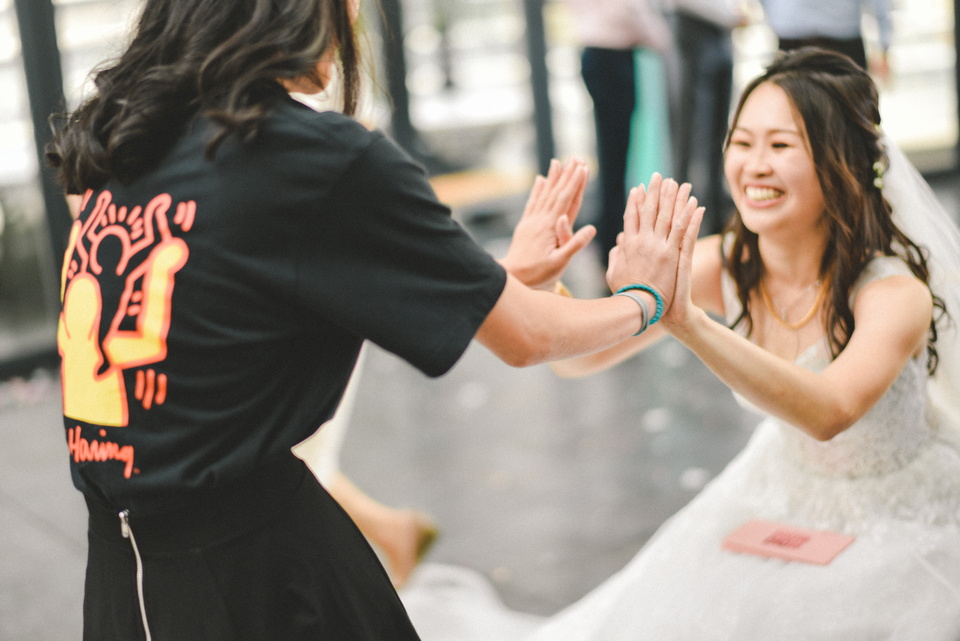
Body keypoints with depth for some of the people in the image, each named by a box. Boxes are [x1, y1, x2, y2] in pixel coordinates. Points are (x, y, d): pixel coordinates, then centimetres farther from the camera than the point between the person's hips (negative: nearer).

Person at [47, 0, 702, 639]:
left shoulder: (120, 142, 4)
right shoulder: (329, 158, -16)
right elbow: (526, 336, -5)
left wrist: (503, 272, 24)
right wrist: (642, 296, 15)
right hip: (245, 565, -7)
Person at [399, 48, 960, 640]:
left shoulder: (896, 293, -30)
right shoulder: (722, 267, -16)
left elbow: (829, 412, -48)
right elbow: (578, 357, -19)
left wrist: (686, 320, -59)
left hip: (905, 525, -4)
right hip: (783, 496, 4)